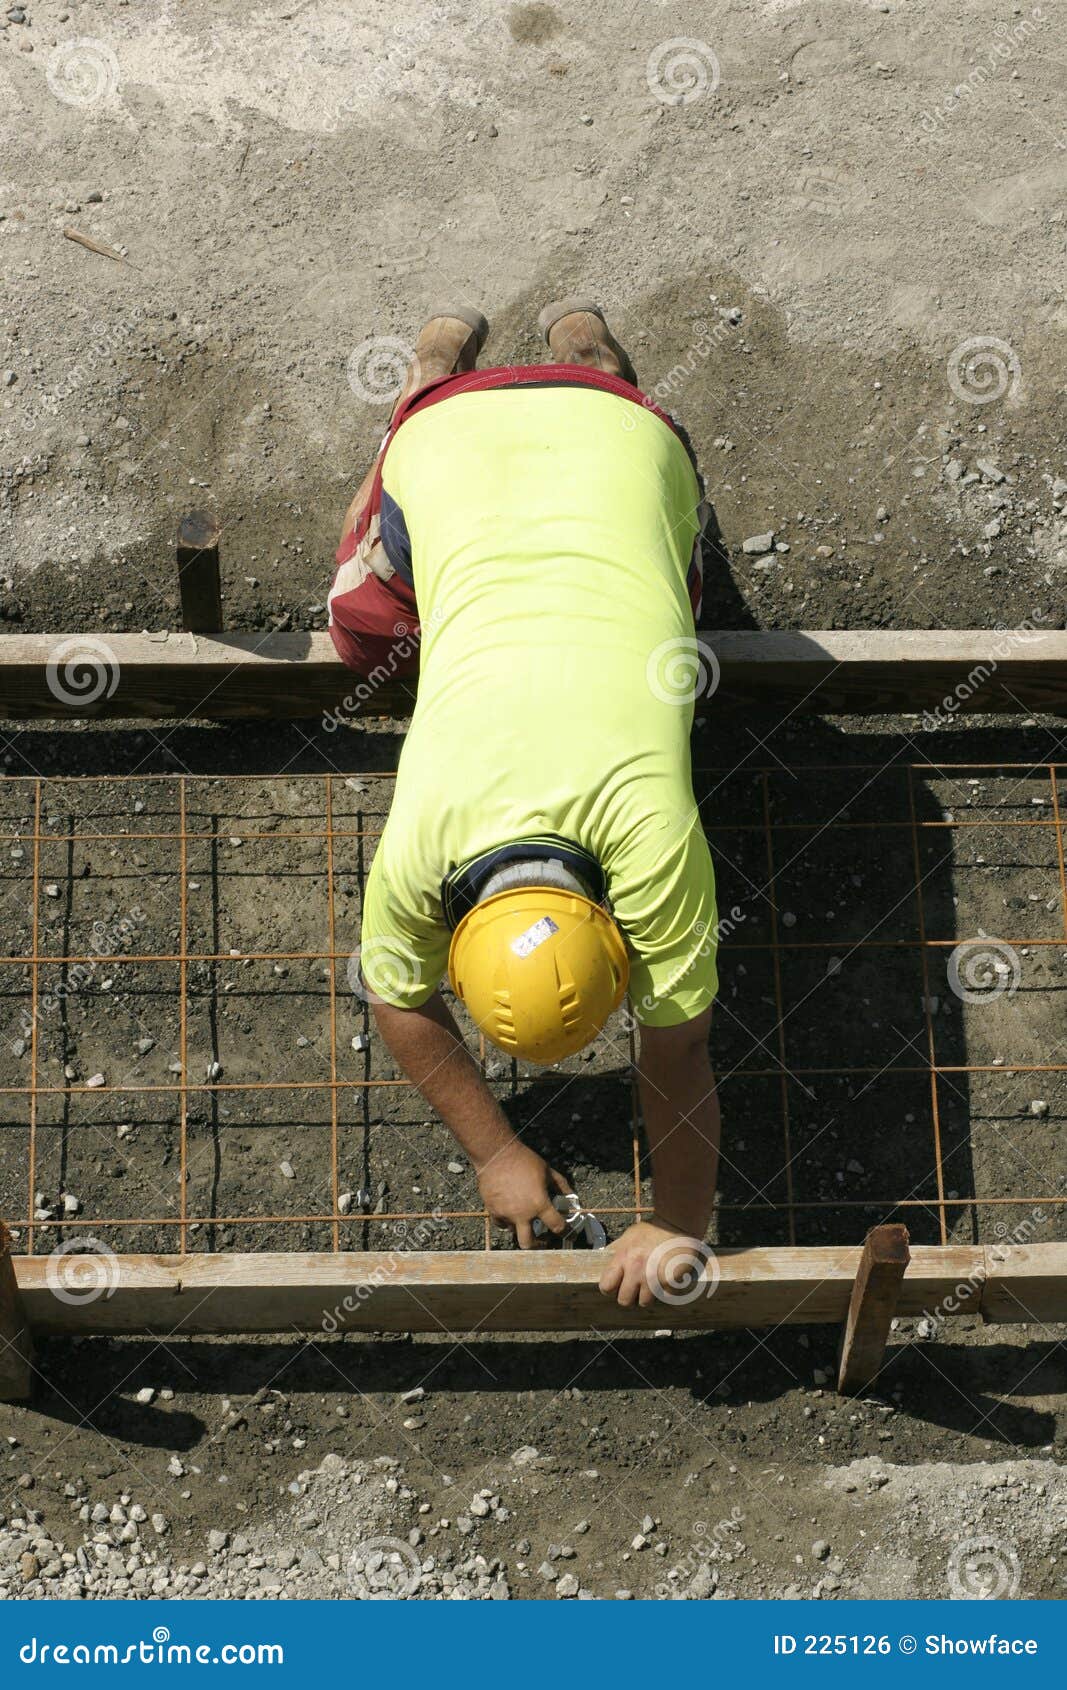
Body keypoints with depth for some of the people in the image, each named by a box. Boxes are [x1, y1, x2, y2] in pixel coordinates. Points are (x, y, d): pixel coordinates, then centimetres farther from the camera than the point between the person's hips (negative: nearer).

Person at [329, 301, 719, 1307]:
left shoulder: (656, 840, -35)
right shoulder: (417, 844, -30)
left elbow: (678, 1044, -22)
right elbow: (396, 996, -10)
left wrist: (679, 1226, -13)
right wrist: (496, 1157, -6)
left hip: (619, 441, 0)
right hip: (456, 447, 0)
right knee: (364, 636, 26)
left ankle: (584, 348, 41)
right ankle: (445, 359, 37)